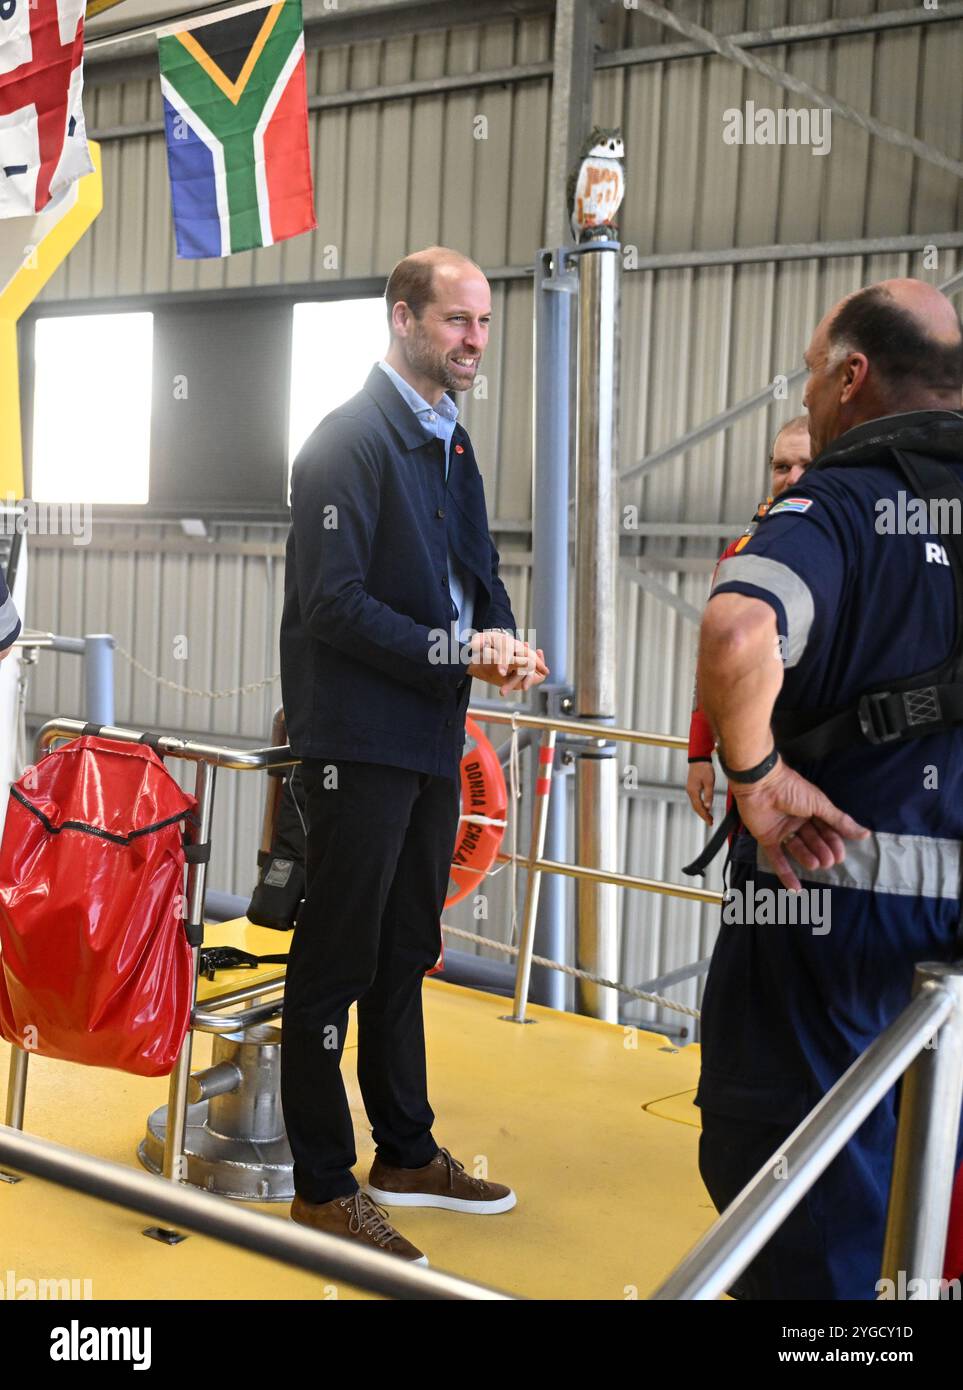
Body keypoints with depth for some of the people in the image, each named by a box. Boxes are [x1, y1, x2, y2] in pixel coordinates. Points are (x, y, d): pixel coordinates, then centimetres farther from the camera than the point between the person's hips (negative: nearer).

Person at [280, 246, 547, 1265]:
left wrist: (500, 636, -2)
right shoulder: (351, 441, -13)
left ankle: (406, 1153, 32)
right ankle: (323, 1185, 14)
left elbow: (478, 570, 19)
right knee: (338, 960, 1)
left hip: (431, 739, 9)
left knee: (405, 952, 18)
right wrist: (459, 650, -18)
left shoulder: (451, 445, 15)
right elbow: (334, 605, -19)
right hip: (359, 740, -9)